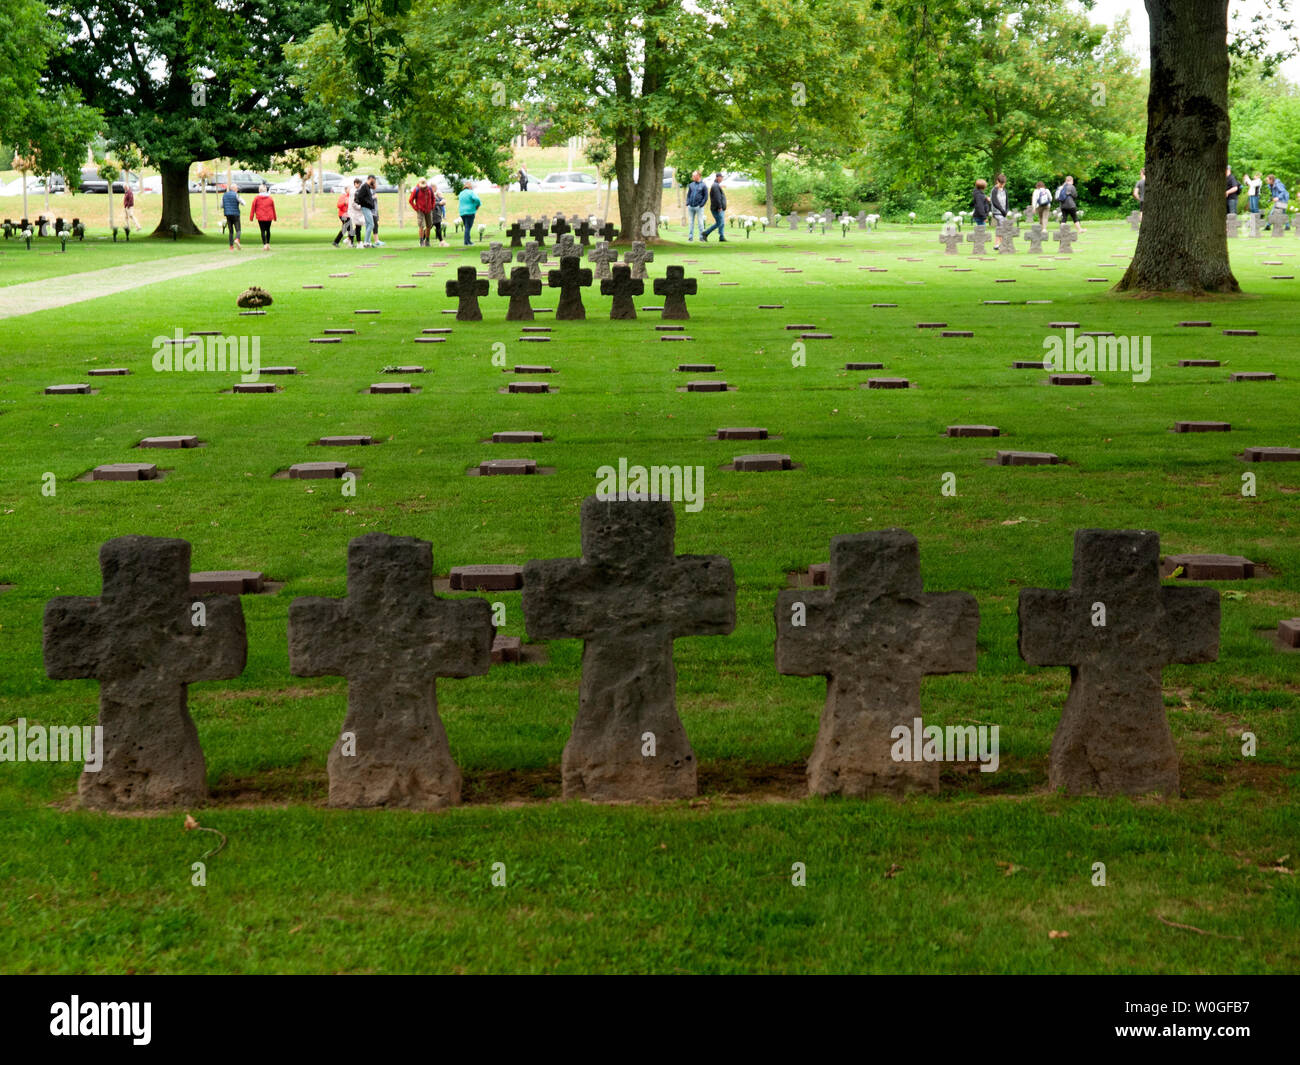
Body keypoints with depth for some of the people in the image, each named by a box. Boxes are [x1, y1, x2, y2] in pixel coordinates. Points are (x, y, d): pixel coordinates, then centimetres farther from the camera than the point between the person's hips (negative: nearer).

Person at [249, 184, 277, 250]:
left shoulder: (256, 198, -2)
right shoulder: (270, 198, 4)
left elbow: (253, 208, -2)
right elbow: (273, 208, 10)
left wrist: (251, 217, 2)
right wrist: (274, 217, 21)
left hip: (260, 217, -2)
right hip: (269, 217, 2)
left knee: (263, 231, -1)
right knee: (268, 230, 16)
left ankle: (264, 245, -11)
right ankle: (268, 244, 16)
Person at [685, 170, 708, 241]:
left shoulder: (703, 185, 0)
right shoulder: (691, 185, 13)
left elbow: (706, 197, -2)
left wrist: (701, 205, -11)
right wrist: (687, 204, 4)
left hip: (698, 207, -4)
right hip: (691, 207, 4)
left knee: (700, 222, -3)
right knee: (691, 222, 6)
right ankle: (690, 237, 9)